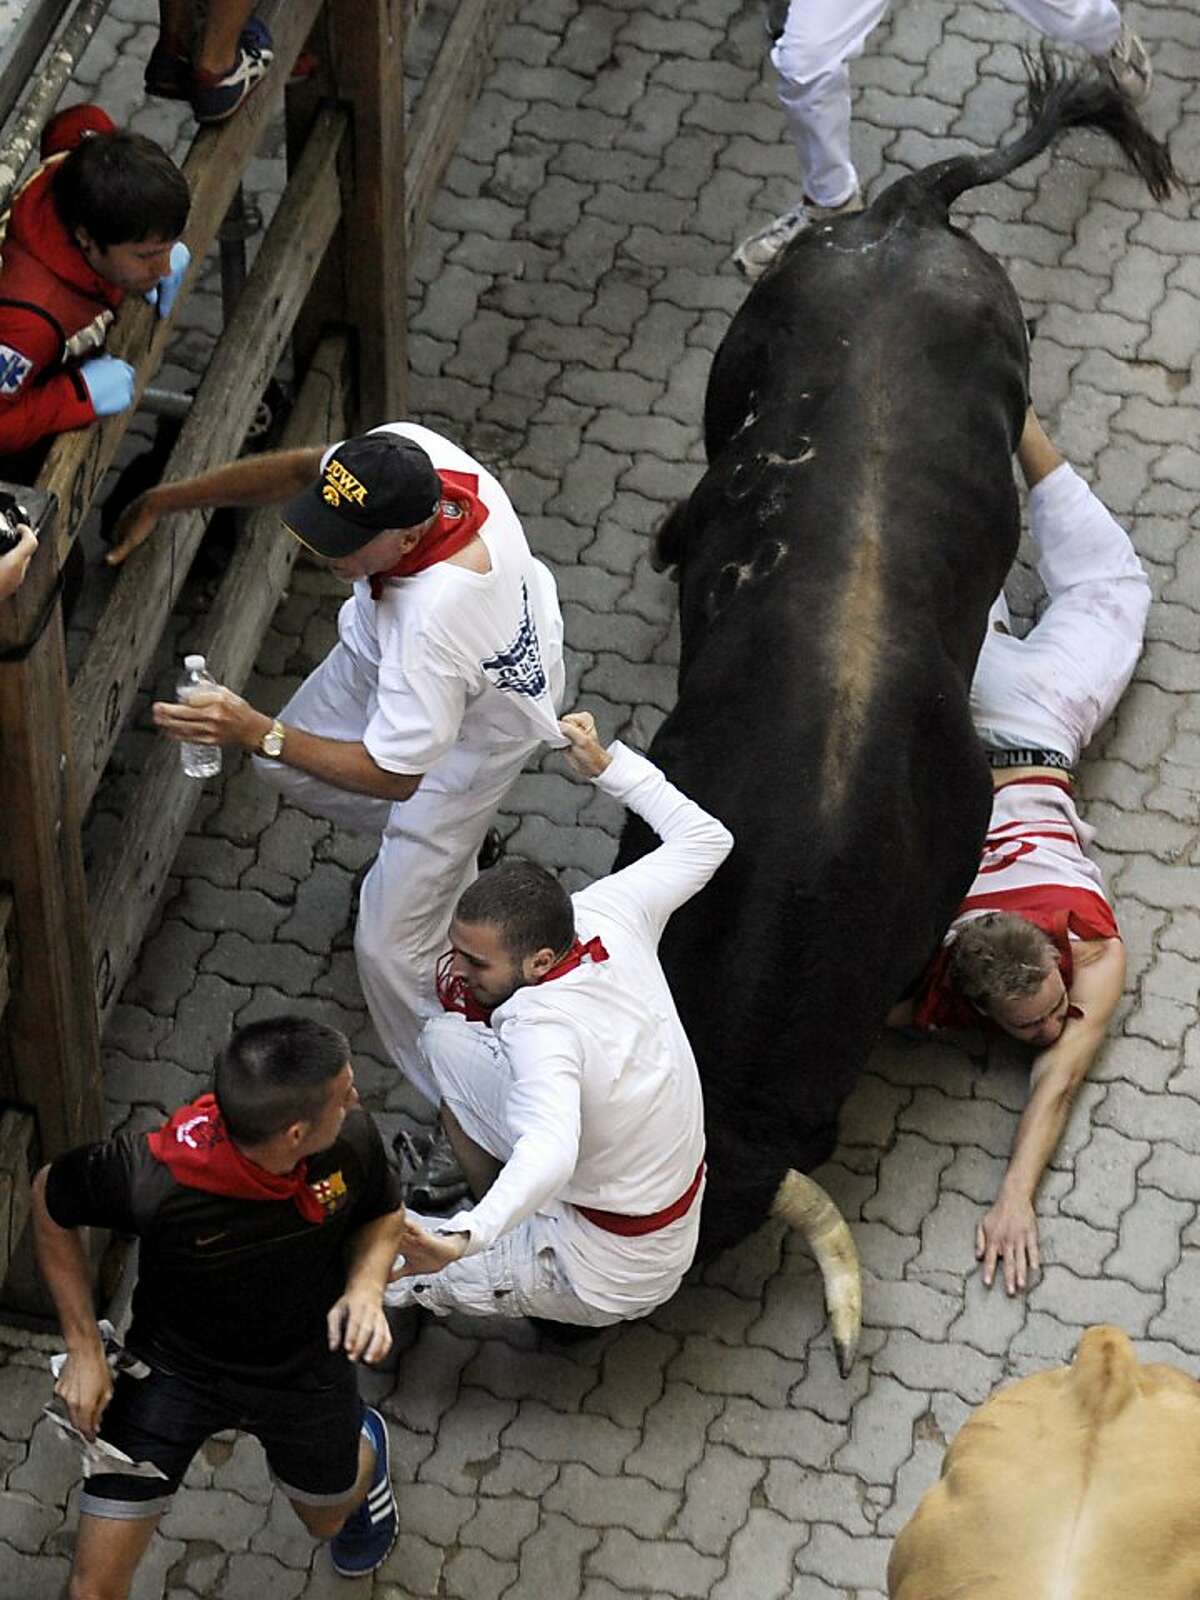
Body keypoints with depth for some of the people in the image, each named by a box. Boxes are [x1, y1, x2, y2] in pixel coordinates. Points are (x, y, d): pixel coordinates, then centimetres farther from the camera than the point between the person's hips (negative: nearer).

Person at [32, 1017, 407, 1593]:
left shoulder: (352, 1136, -28)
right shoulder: (153, 1177, -38)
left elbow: (383, 1214, -3)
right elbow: (50, 1203, -16)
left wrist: (366, 1286, -24)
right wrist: (84, 1348, -14)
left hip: (307, 1367, 3)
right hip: (174, 1366, -2)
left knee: (328, 1519, 29)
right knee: (96, 1584, -1)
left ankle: (363, 1445, 64)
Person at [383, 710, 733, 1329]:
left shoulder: (544, 1028, -36)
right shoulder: (611, 911, -16)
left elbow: (551, 1154, -53)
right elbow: (705, 838, 1)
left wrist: (466, 1237, -67)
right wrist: (607, 764, 5)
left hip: (609, 1279, -8)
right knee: (448, 1037, 10)